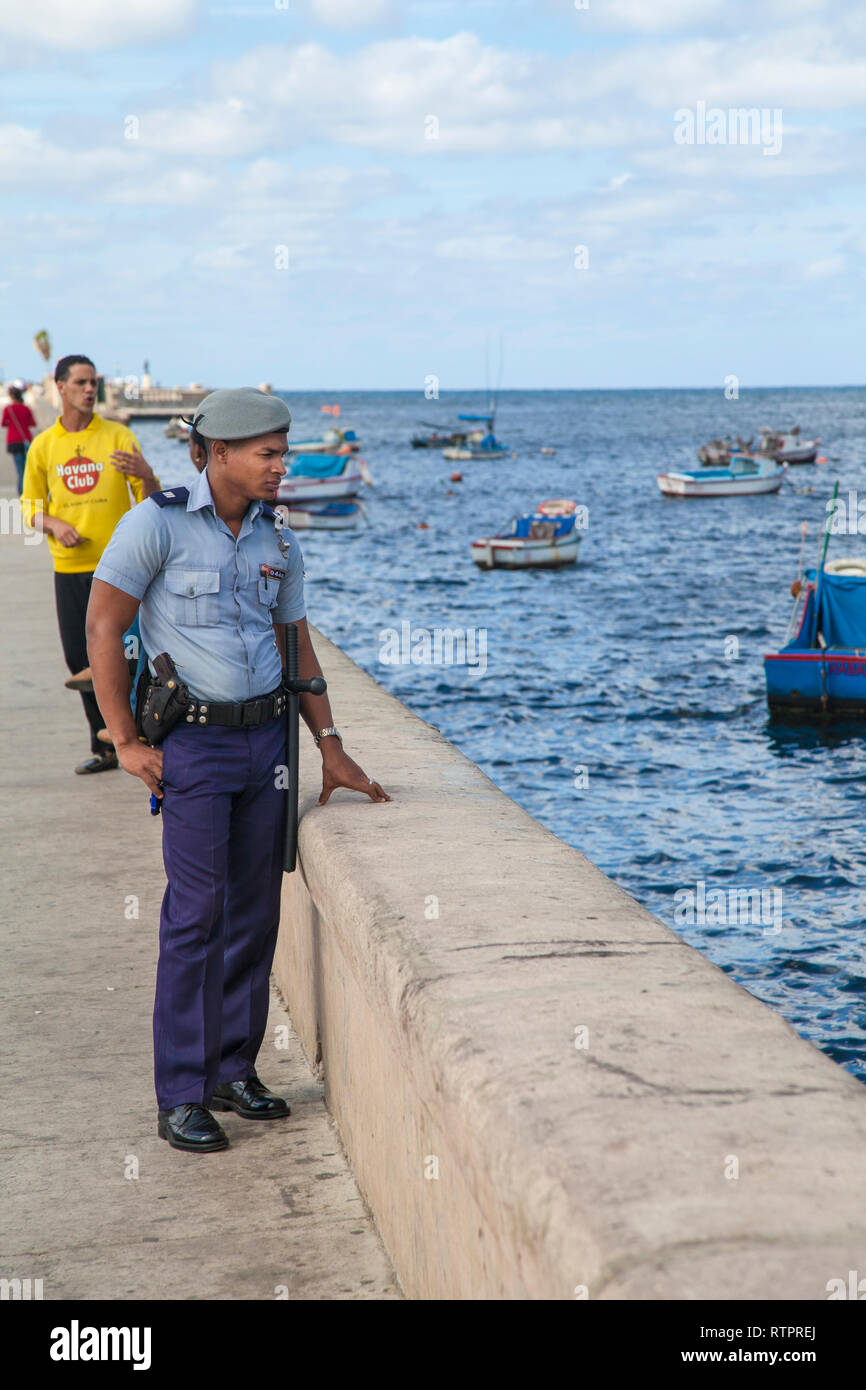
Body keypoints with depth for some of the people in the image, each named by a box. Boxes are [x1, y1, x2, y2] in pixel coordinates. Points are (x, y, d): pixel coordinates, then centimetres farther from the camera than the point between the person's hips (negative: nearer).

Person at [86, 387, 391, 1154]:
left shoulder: (278, 541, 8)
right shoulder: (157, 523, -10)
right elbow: (103, 628, -9)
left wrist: (331, 747, 11)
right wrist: (126, 742, -11)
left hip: (265, 737, 6)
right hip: (193, 744, -6)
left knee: (256, 911, 8)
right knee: (196, 915, -7)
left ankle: (235, 1069, 22)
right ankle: (181, 1097, 1)